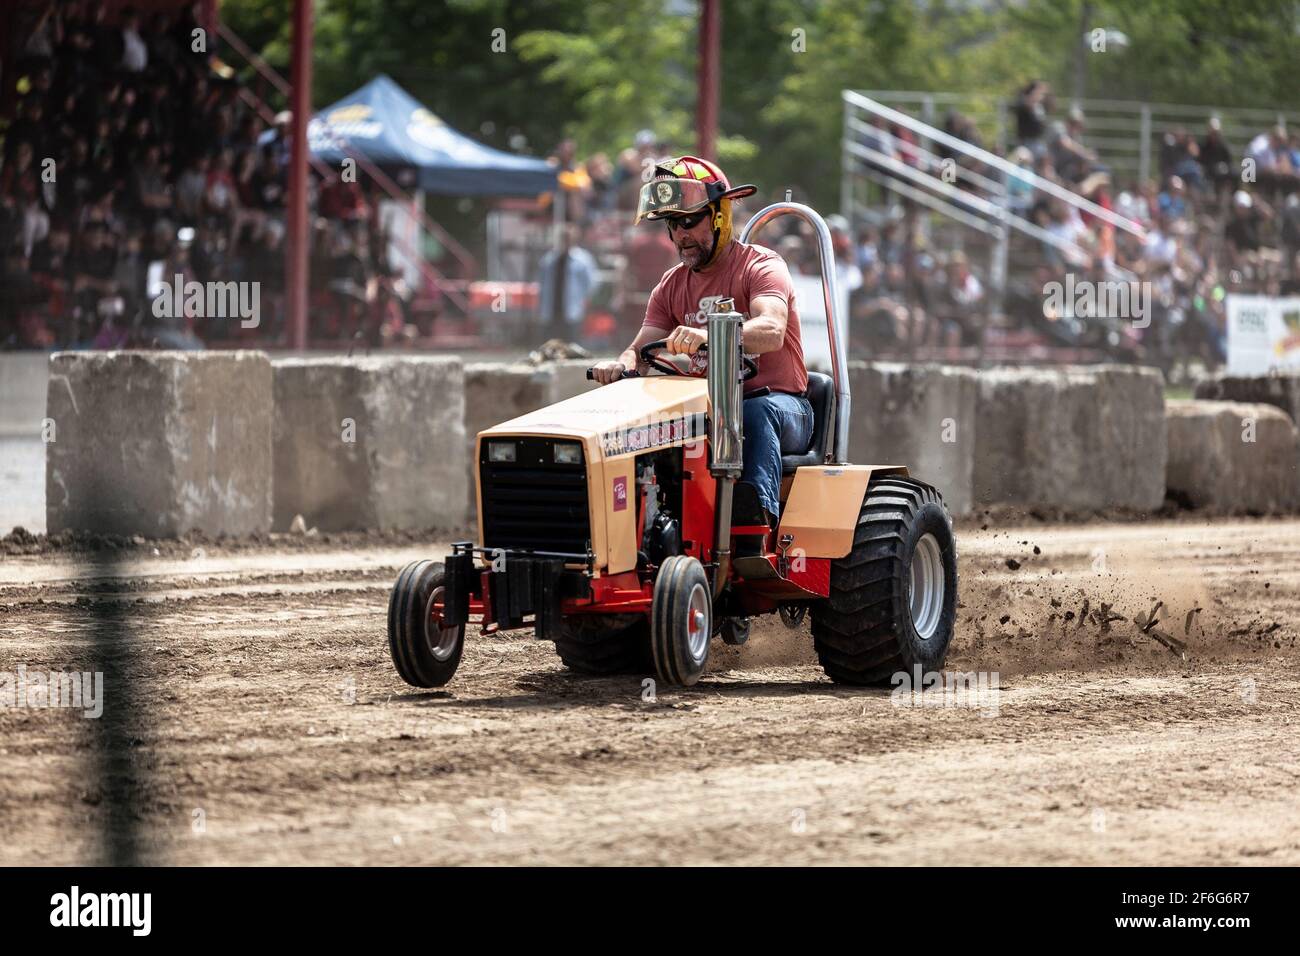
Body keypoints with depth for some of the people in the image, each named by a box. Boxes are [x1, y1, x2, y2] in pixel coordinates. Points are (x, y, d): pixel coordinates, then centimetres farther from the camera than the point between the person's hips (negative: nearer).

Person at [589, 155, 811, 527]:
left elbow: (771, 332, -26)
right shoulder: (672, 286, 13)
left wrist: (709, 336, -46)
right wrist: (621, 365, -22)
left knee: (757, 412, -40)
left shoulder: (761, 266, -6)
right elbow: (642, 350, 5)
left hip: (779, 405, -5)